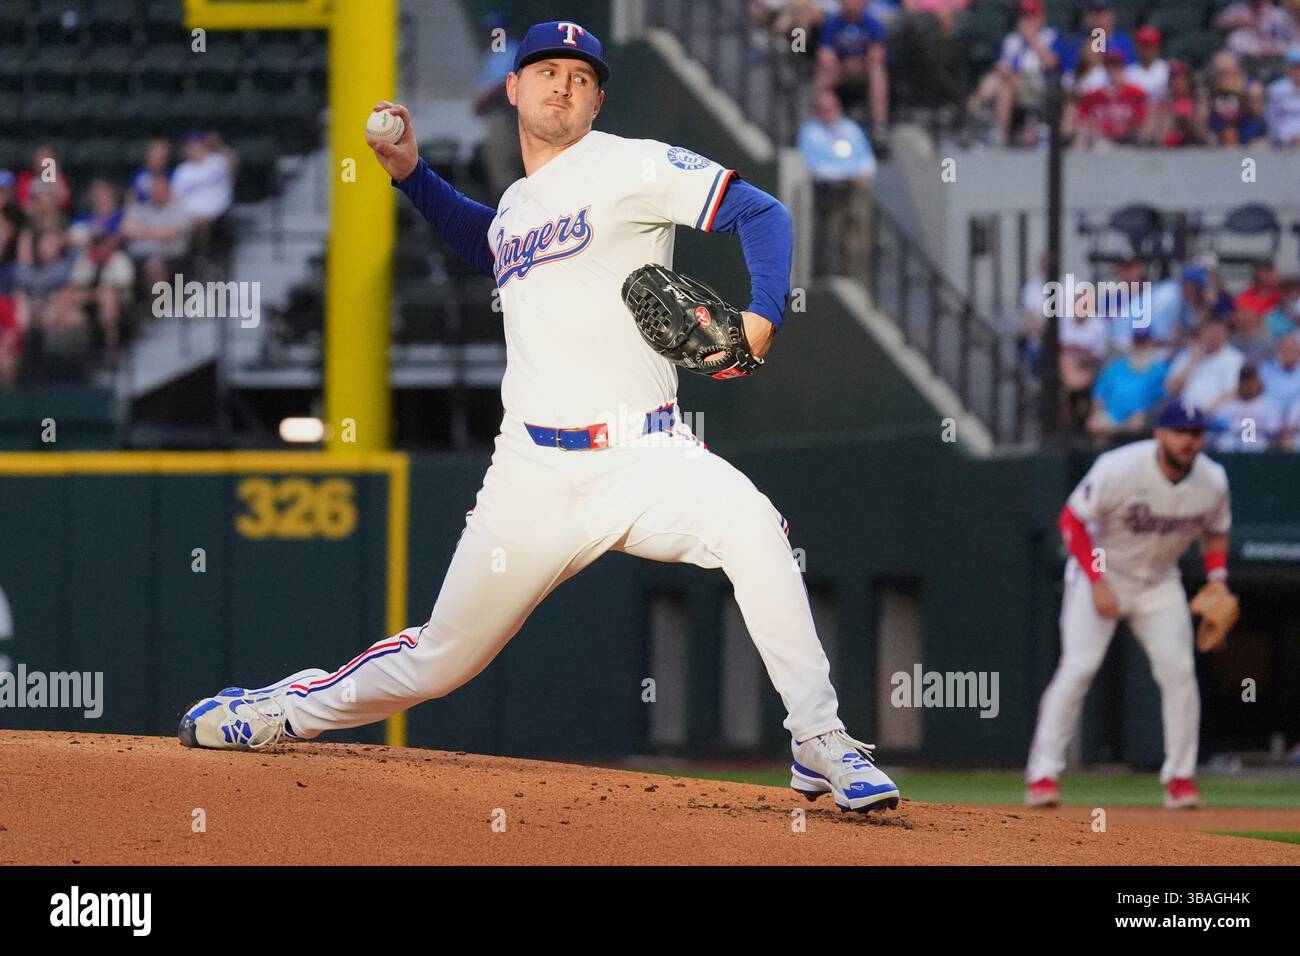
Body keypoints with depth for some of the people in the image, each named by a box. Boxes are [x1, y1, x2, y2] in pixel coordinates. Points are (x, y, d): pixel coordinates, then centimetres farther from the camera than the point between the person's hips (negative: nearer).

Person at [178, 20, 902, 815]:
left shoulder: (631, 167, -1)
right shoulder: (515, 206, 18)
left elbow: (762, 212, -6)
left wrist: (763, 316, -23)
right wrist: (412, 174, 29)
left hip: (641, 457, -5)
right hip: (532, 474, 5)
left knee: (750, 524, -34)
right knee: (439, 660, 7)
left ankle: (821, 746, -29)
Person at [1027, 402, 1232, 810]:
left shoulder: (1212, 481, -11)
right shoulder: (1119, 469, -26)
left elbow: (1216, 532, 9)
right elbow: (1071, 519, -18)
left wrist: (1217, 578, -8)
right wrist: (1097, 581, -23)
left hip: (1159, 582, 4)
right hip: (1100, 572, -4)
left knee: (1179, 670, -7)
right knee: (1078, 667, -15)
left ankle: (1181, 776, 5)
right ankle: (1043, 773, -12)